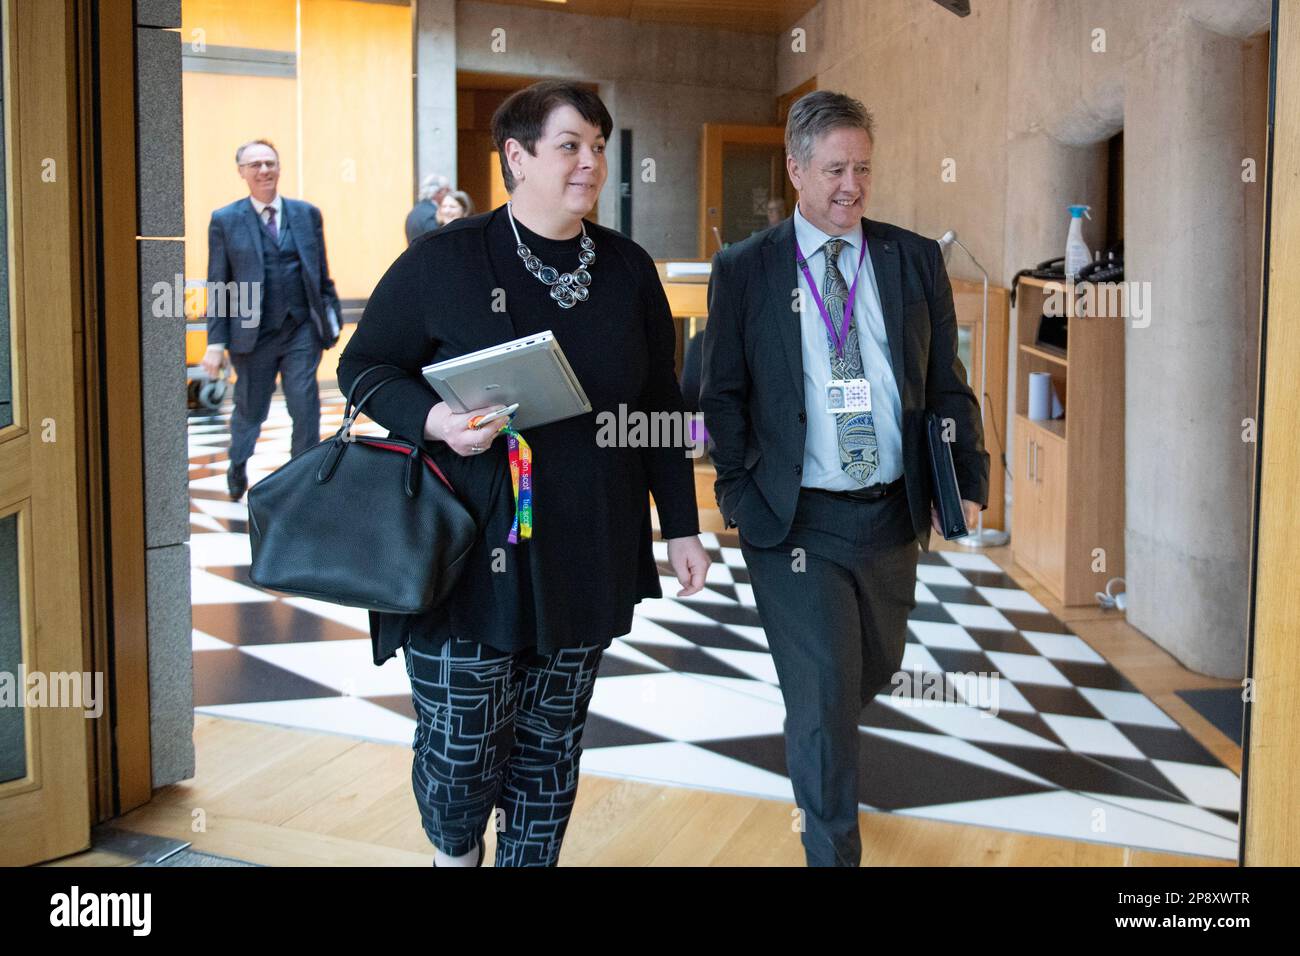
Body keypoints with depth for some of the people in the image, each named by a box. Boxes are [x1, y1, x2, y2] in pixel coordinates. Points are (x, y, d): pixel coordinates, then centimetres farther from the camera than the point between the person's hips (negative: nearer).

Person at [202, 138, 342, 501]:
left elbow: (322, 276, 11)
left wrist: (332, 318, 9)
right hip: (252, 334, -1)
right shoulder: (225, 220, 0)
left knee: (306, 410, -6)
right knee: (250, 410, 14)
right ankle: (237, 466, 43)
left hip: (302, 331, 1)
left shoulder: (307, 213, 7)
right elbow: (217, 286, 0)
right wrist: (216, 342, -4)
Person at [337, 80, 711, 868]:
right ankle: (455, 850, 36)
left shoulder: (628, 269, 6)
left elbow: (661, 403, 11)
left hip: (587, 557, 4)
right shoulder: (445, 259, -5)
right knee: (461, 744, 3)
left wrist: (682, 525, 10)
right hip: (469, 551, -3)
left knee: (552, 744, 11)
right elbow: (364, 367, 1)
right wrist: (433, 420, -18)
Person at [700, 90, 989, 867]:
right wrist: (741, 494, -6)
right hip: (796, 521, -3)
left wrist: (968, 479, -2)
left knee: (873, 673, 20)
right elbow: (723, 395, 1)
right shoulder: (744, 270, -2)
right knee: (824, 695, 1)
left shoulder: (915, 260, 4)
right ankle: (834, 849, 20)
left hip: (892, 514, 4)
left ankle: (818, 743, 54)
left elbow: (948, 385, 6)